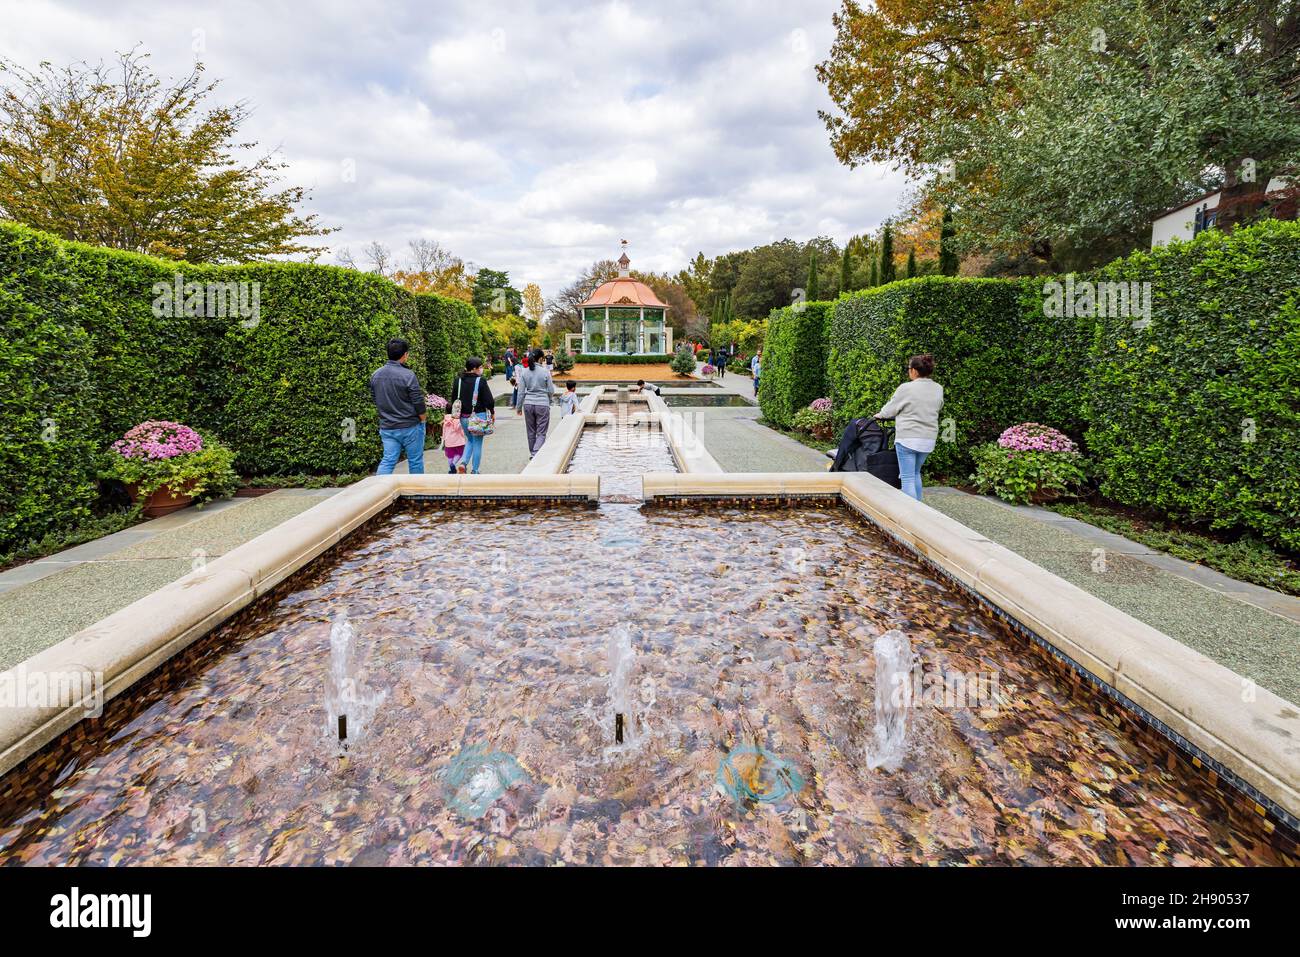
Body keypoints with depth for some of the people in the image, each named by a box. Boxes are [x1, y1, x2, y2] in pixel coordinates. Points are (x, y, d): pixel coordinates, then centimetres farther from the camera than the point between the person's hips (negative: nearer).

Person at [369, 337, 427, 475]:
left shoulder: (375, 375, 3)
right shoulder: (408, 375, -16)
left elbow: (375, 400, 13)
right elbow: (418, 403, -13)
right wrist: (423, 419, 5)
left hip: (386, 427, 5)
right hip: (410, 427, -5)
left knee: (387, 461, 4)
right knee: (415, 461, 8)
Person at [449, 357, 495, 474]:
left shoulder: (458, 380, 4)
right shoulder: (481, 381, -13)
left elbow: (454, 398, 11)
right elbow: (488, 399, -11)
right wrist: (492, 413, 3)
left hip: (463, 416, 5)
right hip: (478, 416, -5)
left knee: (469, 440, 23)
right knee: (477, 443, 7)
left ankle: (463, 462, 2)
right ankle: (474, 471, 11)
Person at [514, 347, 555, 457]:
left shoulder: (524, 372, 0)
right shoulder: (545, 372, -8)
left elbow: (521, 392, 3)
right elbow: (551, 391, -4)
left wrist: (519, 407, 11)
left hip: (528, 404, 4)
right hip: (542, 404, -3)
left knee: (531, 432, 17)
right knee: (541, 433, 1)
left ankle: (532, 453, 29)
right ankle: (536, 454, -15)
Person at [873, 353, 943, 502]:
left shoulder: (906, 388, -13)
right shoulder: (938, 389, 4)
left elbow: (890, 409, -2)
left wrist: (879, 415, 17)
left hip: (907, 438, -6)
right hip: (929, 439, 6)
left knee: (907, 477, -2)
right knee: (916, 473, 22)